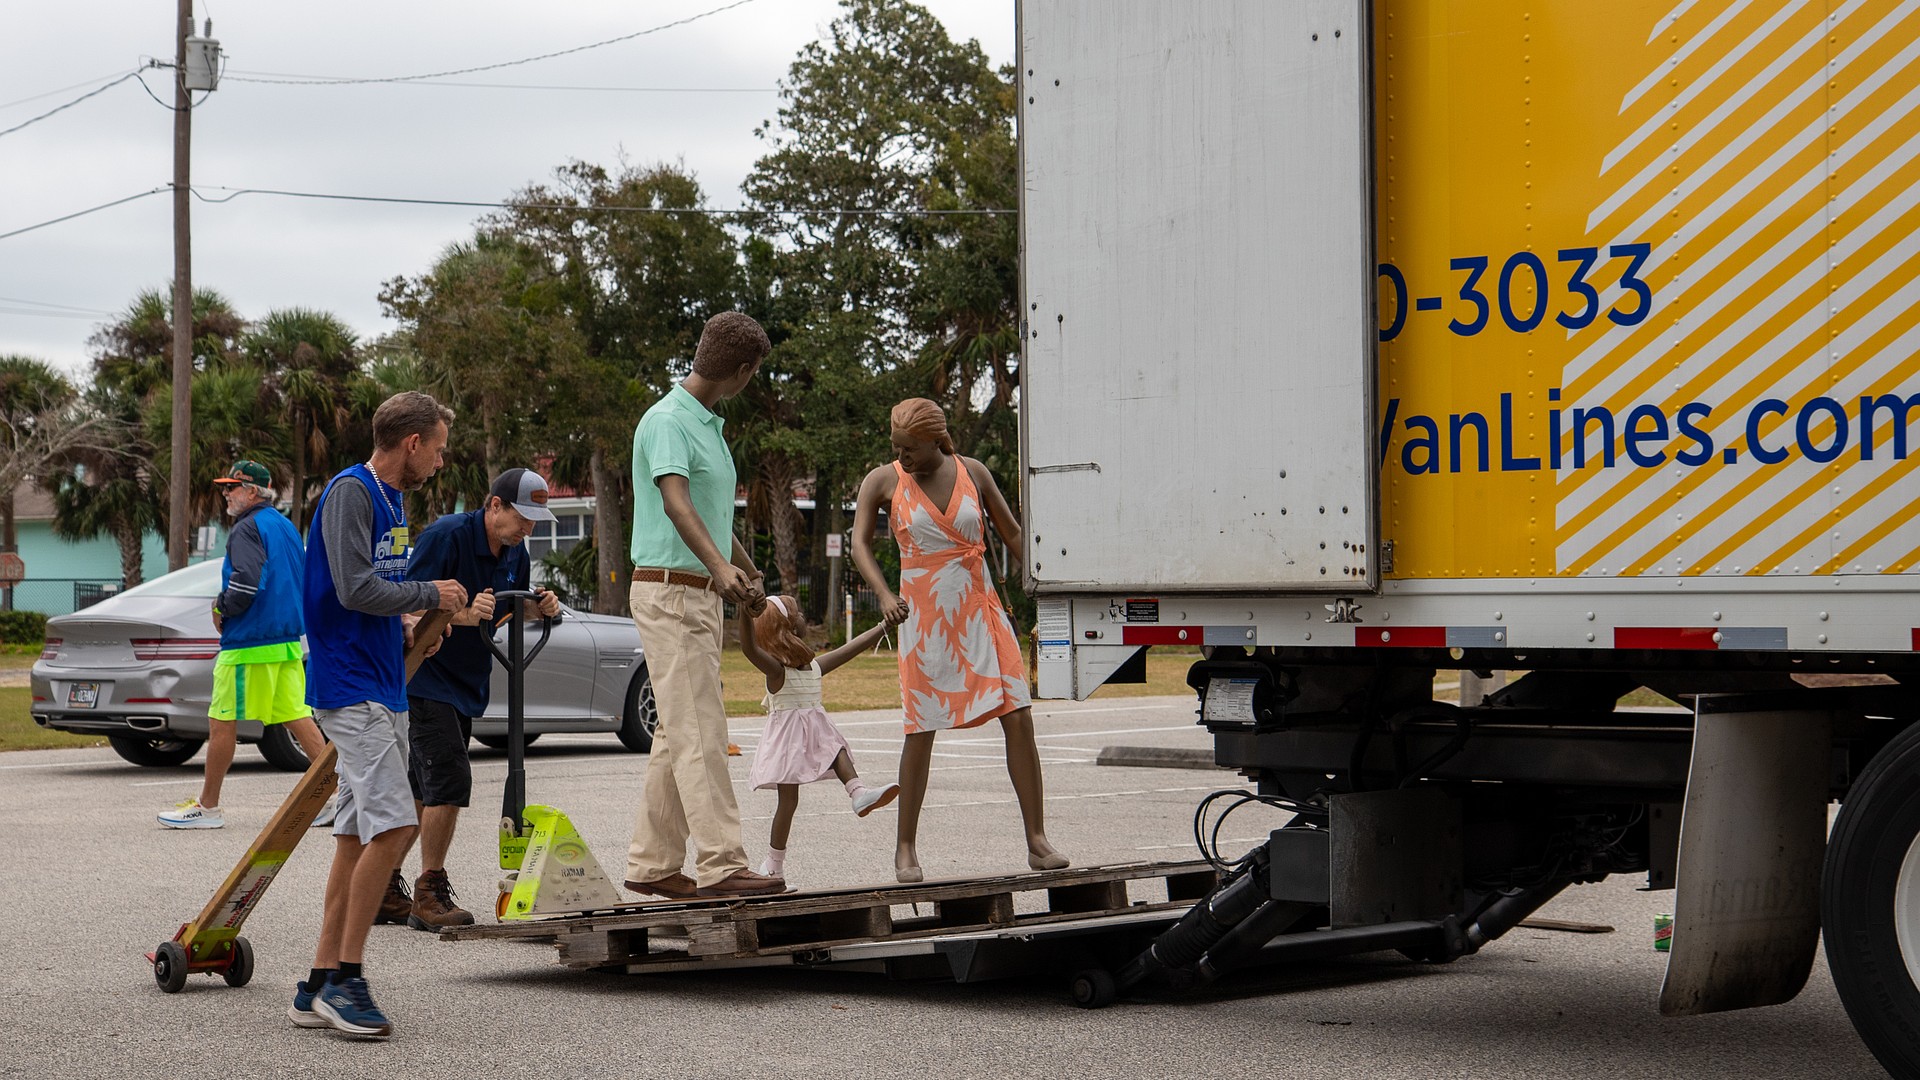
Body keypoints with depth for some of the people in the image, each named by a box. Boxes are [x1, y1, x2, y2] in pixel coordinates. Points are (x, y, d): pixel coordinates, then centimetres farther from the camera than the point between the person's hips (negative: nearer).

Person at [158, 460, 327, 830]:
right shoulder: (286, 526, 17)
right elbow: (303, 579, 24)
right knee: (298, 718, 7)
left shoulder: (247, 529, -12)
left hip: (248, 645, -9)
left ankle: (207, 806, 6)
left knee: (221, 722, 0)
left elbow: (247, 581, -25)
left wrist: (222, 608, -6)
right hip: (287, 641, 9)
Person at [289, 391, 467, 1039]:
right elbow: (355, 588, -19)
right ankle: (345, 979, -11)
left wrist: (407, 629, 9)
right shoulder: (350, 492, -11)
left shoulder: (392, 499, 18)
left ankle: (320, 986, 12)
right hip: (350, 686, -10)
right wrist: (430, 595, -7)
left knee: (360, 834, 8)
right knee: (392, 825, -17)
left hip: (382, 688, 10)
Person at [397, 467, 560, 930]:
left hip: (465, 682, 8)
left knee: (425, 791, 12)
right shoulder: (446, 536, -19)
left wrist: (540, 607, -2)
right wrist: (464, 615, -35)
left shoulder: (515, 553, 6)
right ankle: (430, 895, -7)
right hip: (425, 678, -8)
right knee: (450, 779, -16)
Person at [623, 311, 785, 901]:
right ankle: (721, 864, -16)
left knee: (677, 735, 10)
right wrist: (720, 565, -43)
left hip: (702, 596, 10)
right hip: (670, 592, -10)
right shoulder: (667, 421, -12)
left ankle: (652, 864, 14)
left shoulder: (708, 425, 19)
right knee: (699, 733, -13)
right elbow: (675, 501, -29)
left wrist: (747, 567, 46)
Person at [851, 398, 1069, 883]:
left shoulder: (973, 473, 4)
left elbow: (1012, 533, 13)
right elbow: (860, 543, -3)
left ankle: (1037, 841, -3)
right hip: (924, 619, -2)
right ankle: (905, 847, 12)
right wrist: (884, 595, -18)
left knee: (1018, 718, -7)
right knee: (921, 732, -2)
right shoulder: (882, 482, 0)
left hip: (981, 612, 2)